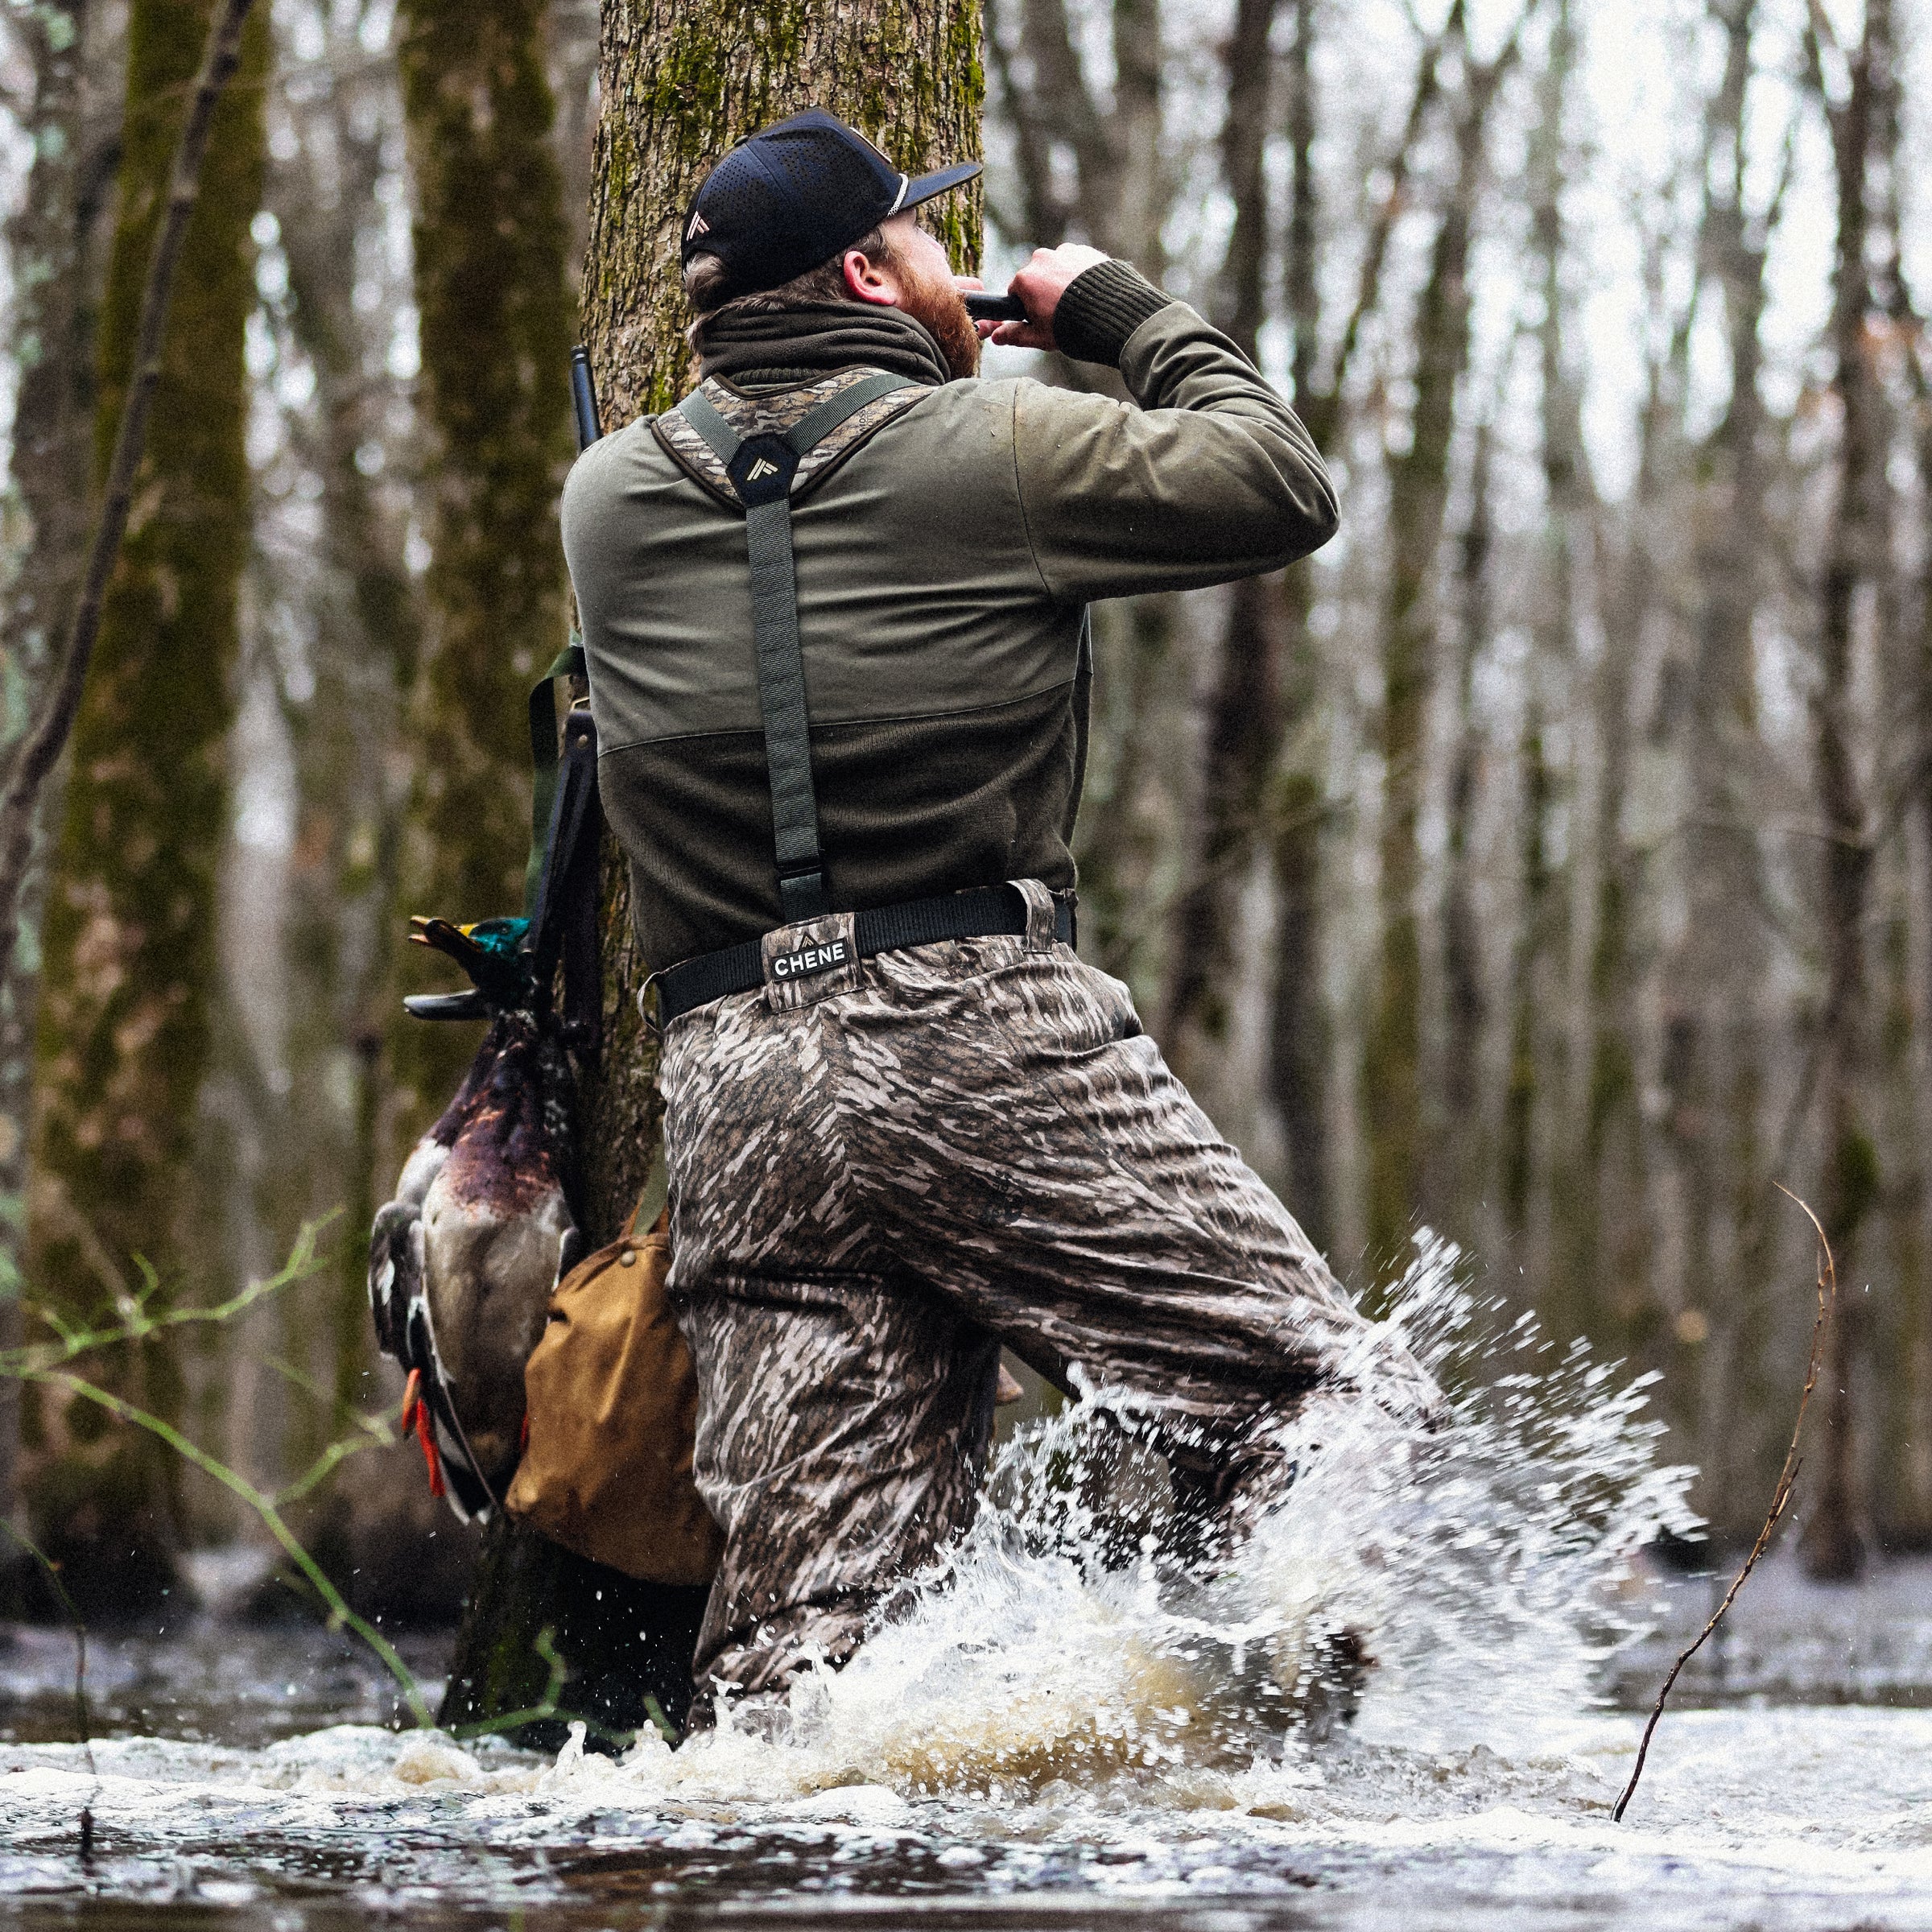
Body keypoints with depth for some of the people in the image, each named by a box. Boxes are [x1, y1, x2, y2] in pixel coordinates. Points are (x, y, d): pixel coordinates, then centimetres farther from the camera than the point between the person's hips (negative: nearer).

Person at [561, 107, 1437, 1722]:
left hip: (730, 1080, 5)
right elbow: (1285, 487, 9)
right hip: (979, 1032, -5)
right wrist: (1120, 314, 22)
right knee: (1336, 1419, -2)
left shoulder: (608, 497, 14)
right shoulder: (988, 448, 0)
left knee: (815, 1610, 3)